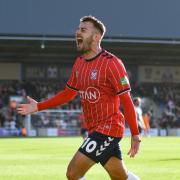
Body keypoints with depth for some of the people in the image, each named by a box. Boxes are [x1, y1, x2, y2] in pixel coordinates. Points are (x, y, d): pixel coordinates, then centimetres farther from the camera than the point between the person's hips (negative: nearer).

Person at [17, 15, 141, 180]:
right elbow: (69, 93, 22)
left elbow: (126, 100, -16)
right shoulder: (79, 63, 9)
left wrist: (135, 135, -17)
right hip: (94, 129, 8)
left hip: (108, 128, -8)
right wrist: (38, 107, 18)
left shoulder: (111, 63, -15)